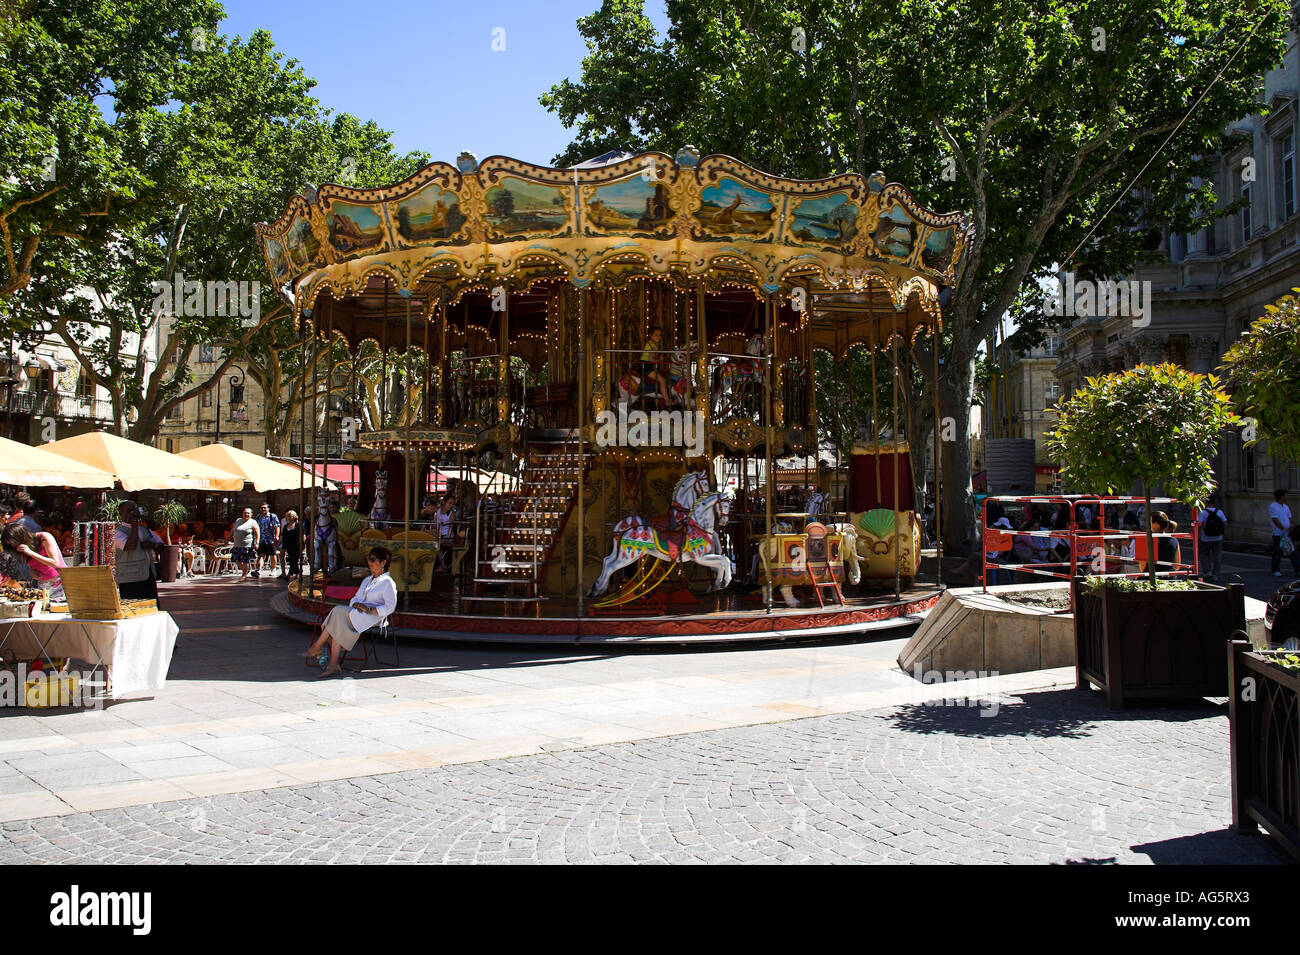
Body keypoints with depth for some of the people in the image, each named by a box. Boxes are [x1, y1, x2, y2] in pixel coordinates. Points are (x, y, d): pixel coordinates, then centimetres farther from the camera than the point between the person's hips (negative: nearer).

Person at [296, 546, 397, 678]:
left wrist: (370, 610, -17)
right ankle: (333, 665, -32)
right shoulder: (367, 580, 27)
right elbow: (355, 598, 22)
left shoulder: (388, 583, 2)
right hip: (357, 614, 7)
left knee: (339, 612, -27)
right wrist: (356, 605, -2)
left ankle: (316, 647, -18)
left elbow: (390, 607, -9)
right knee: (339, 625, -27)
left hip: (373, 617, -7)